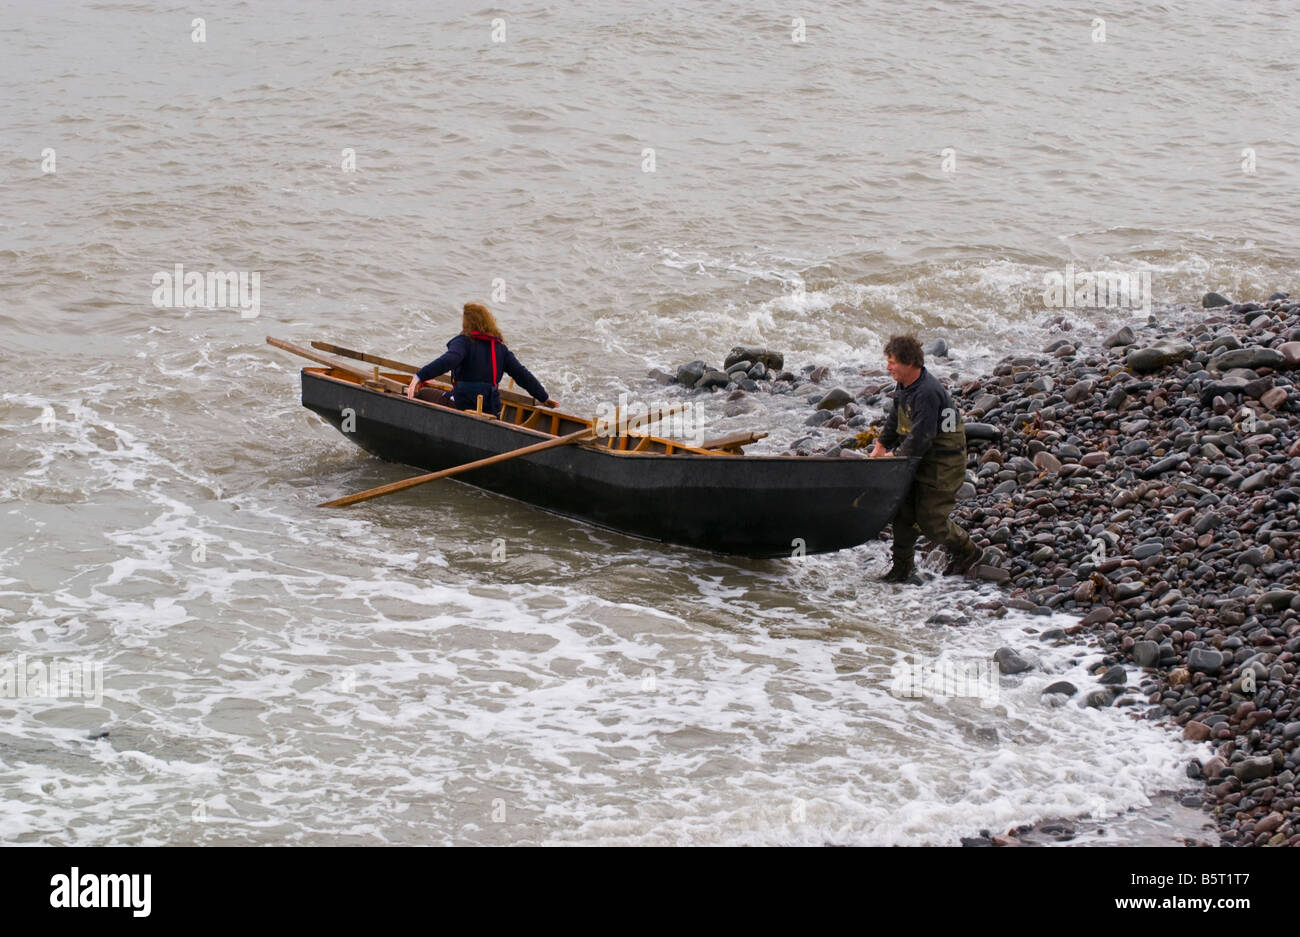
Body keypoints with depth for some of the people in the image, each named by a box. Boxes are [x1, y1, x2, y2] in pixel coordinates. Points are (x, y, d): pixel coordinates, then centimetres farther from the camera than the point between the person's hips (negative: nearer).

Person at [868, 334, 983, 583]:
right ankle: (903, 567, 14)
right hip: (920, 460, 9)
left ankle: (967, 551, 21)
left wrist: (892, 457, -20)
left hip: (943, 465, -9)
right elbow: (896, 420, 18)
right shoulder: (904, 386, 3)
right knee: (904, 510, 5)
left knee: (930, 518, -3)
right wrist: (881, 446, 7)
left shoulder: (927, 393, -28)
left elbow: (920, 439, -29)